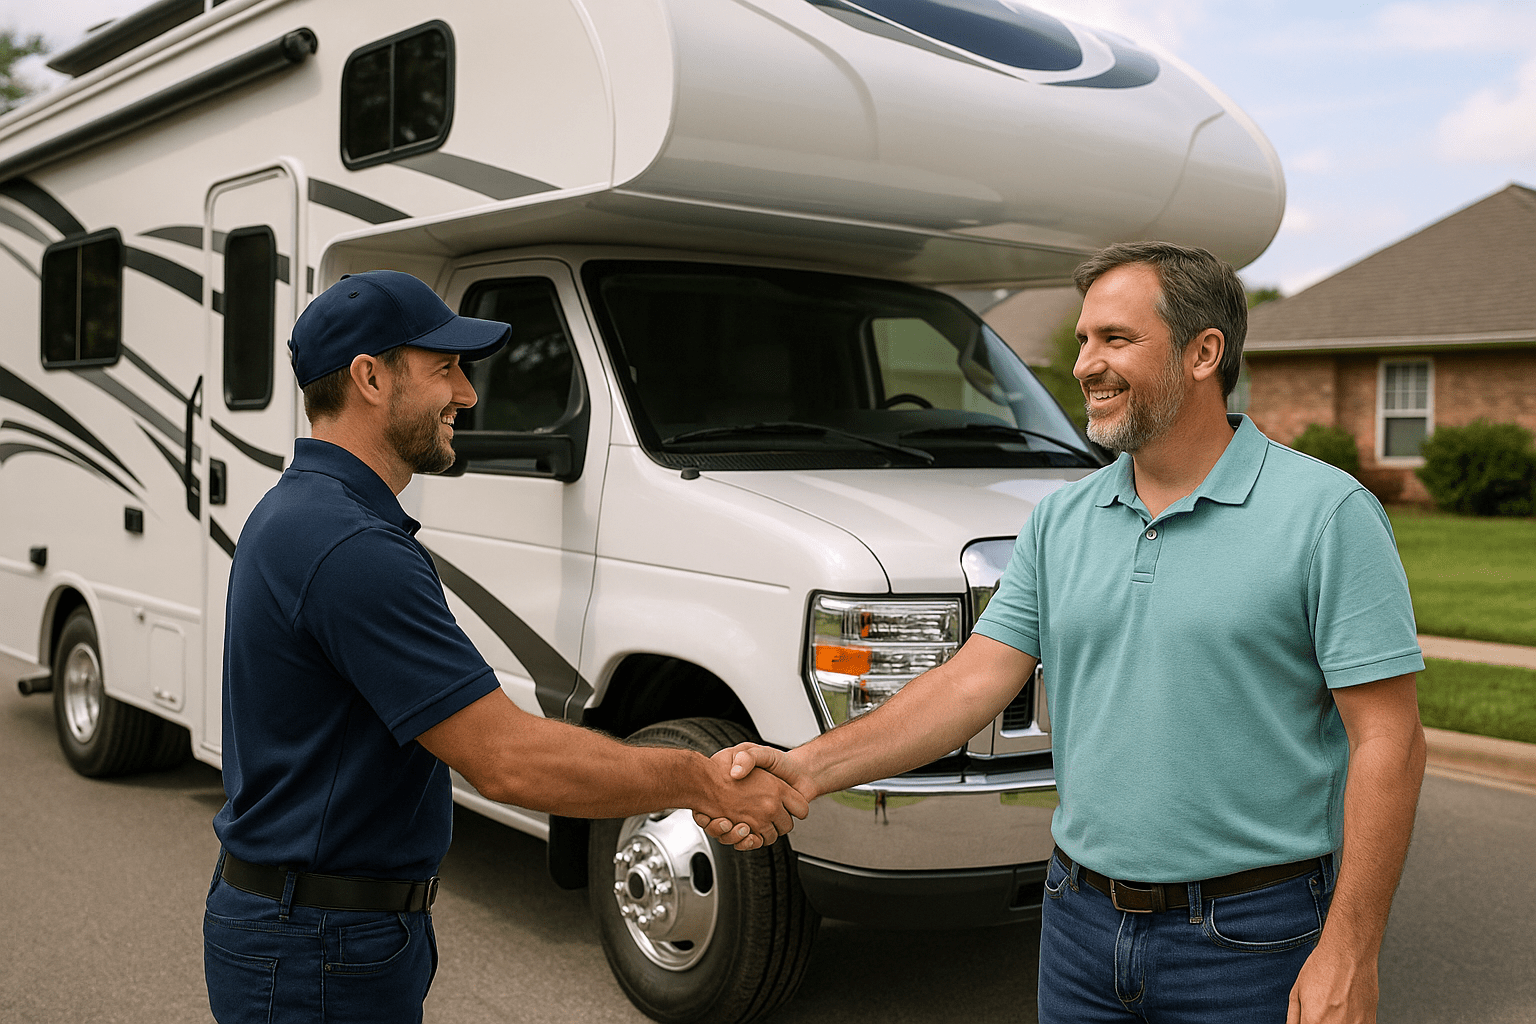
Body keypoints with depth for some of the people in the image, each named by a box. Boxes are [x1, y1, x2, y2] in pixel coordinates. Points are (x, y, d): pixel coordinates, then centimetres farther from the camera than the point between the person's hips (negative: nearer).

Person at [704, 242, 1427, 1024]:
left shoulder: (1326, 514, -9)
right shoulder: (1059, 522, 6)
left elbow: (1387, 740, -12)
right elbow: (975, 678, 1)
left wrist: (1348, 957, -17)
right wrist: (809, 768, -12)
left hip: (1248, 943, -4)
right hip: (1079, 926, 5)